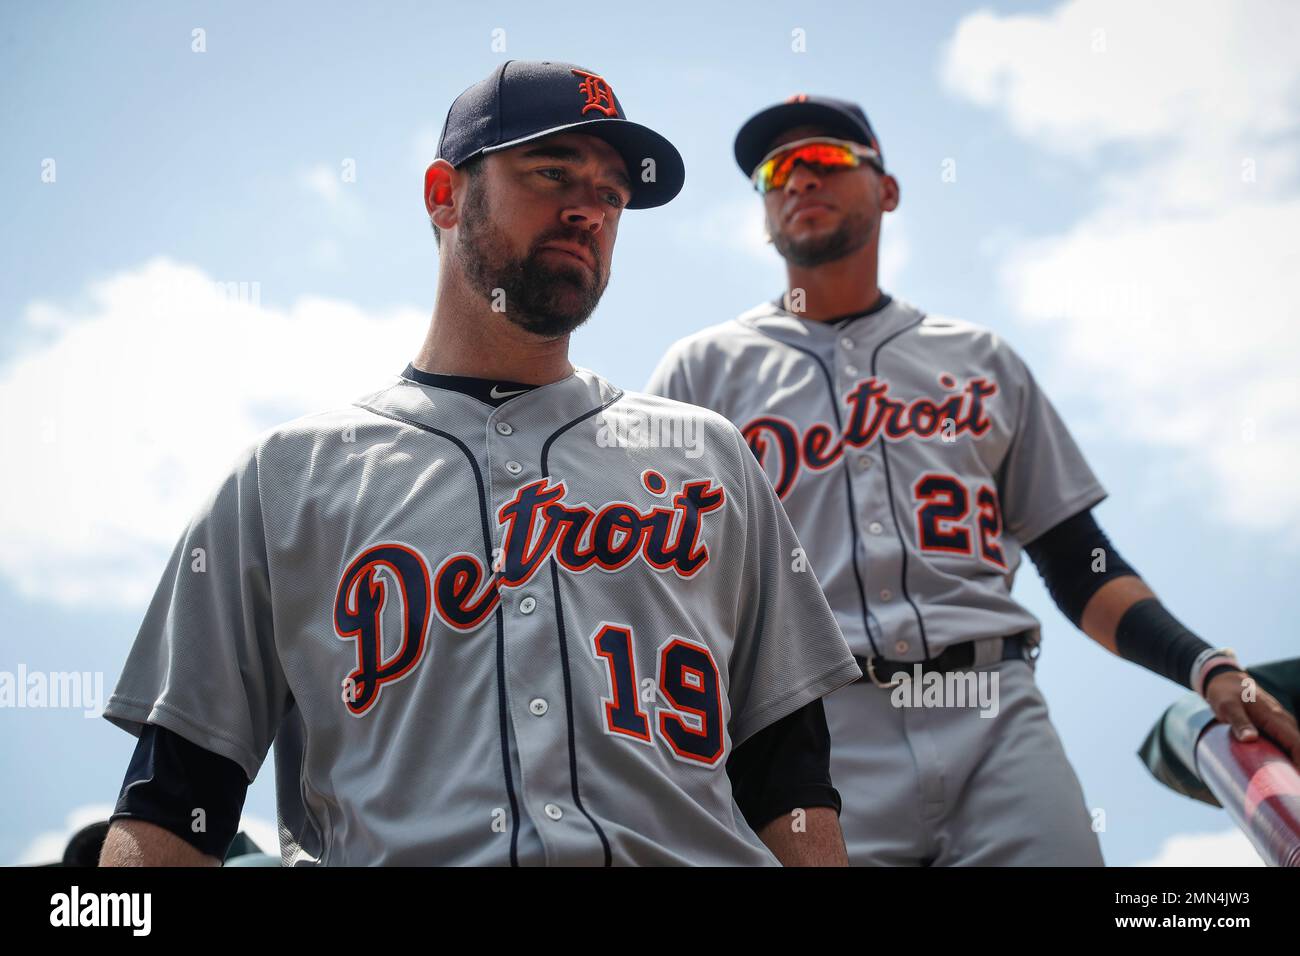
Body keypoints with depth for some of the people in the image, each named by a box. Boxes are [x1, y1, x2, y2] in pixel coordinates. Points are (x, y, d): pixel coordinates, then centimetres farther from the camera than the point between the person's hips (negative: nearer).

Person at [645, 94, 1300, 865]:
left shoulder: (981, 360, 21)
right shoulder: (707, 367, 15)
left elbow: (1079, 564, 17)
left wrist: (1208, 669, 1)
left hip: (998, 719, 2)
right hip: (811, 730, -2)